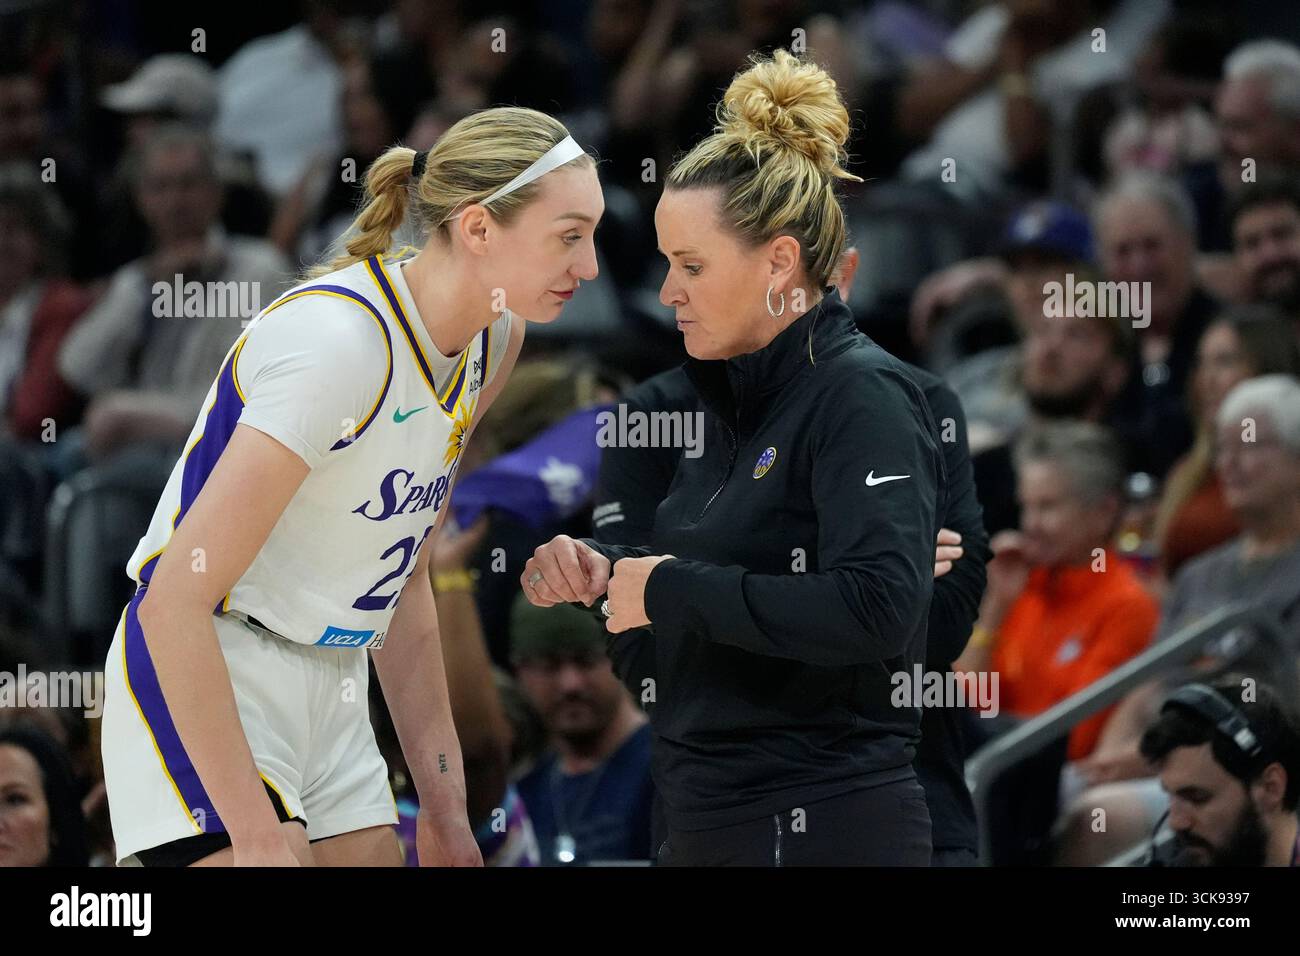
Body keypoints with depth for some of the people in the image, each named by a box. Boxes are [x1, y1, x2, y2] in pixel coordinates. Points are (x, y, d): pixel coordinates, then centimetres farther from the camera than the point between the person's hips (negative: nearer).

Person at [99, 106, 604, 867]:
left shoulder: (490, 340, 4)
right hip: (196, 692, -8)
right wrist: (257, 835, -26)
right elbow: (174, 600, -25)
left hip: (333, 703, 8)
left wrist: (446, 810, 11)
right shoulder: (340, 341, -23)